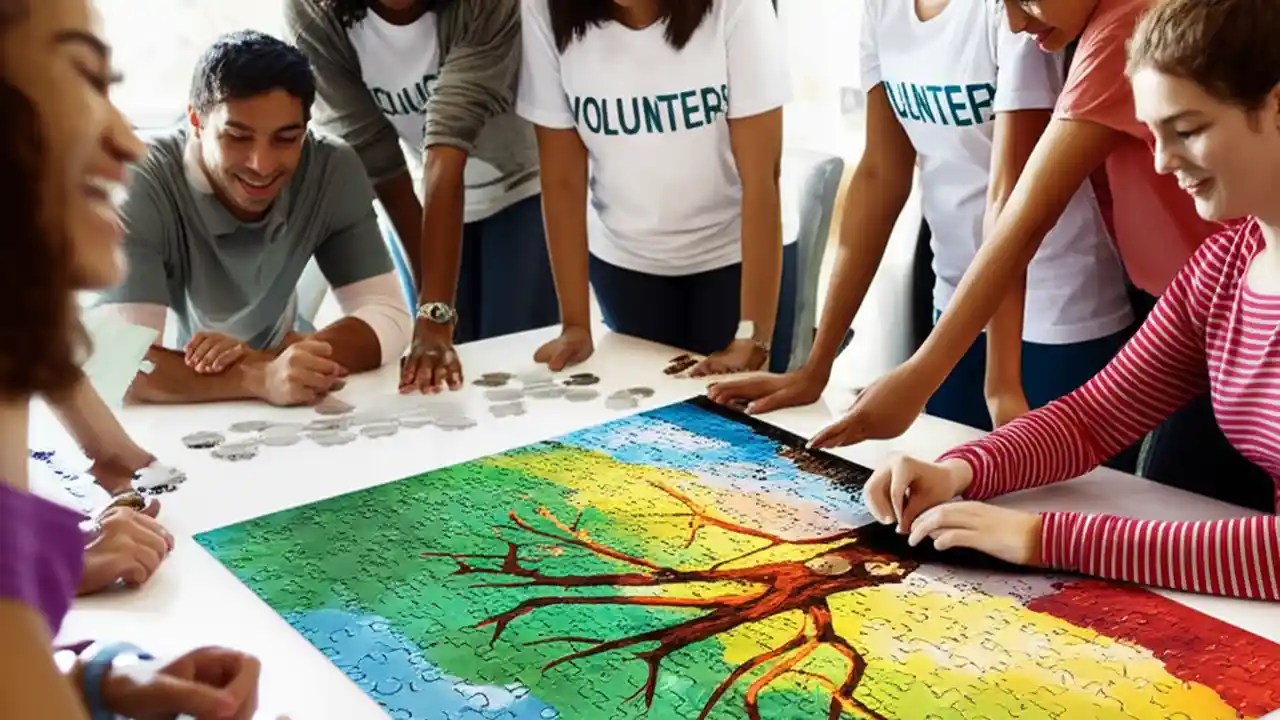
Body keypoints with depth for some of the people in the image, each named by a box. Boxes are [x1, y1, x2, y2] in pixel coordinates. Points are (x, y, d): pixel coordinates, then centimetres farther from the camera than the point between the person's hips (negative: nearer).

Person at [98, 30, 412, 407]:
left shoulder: (333, 170, -17)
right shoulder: (141, 187, -27)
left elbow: (389, 317, -19)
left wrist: (271, 361, -35)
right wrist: (261, 377, -50)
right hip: (173, 416, -1)